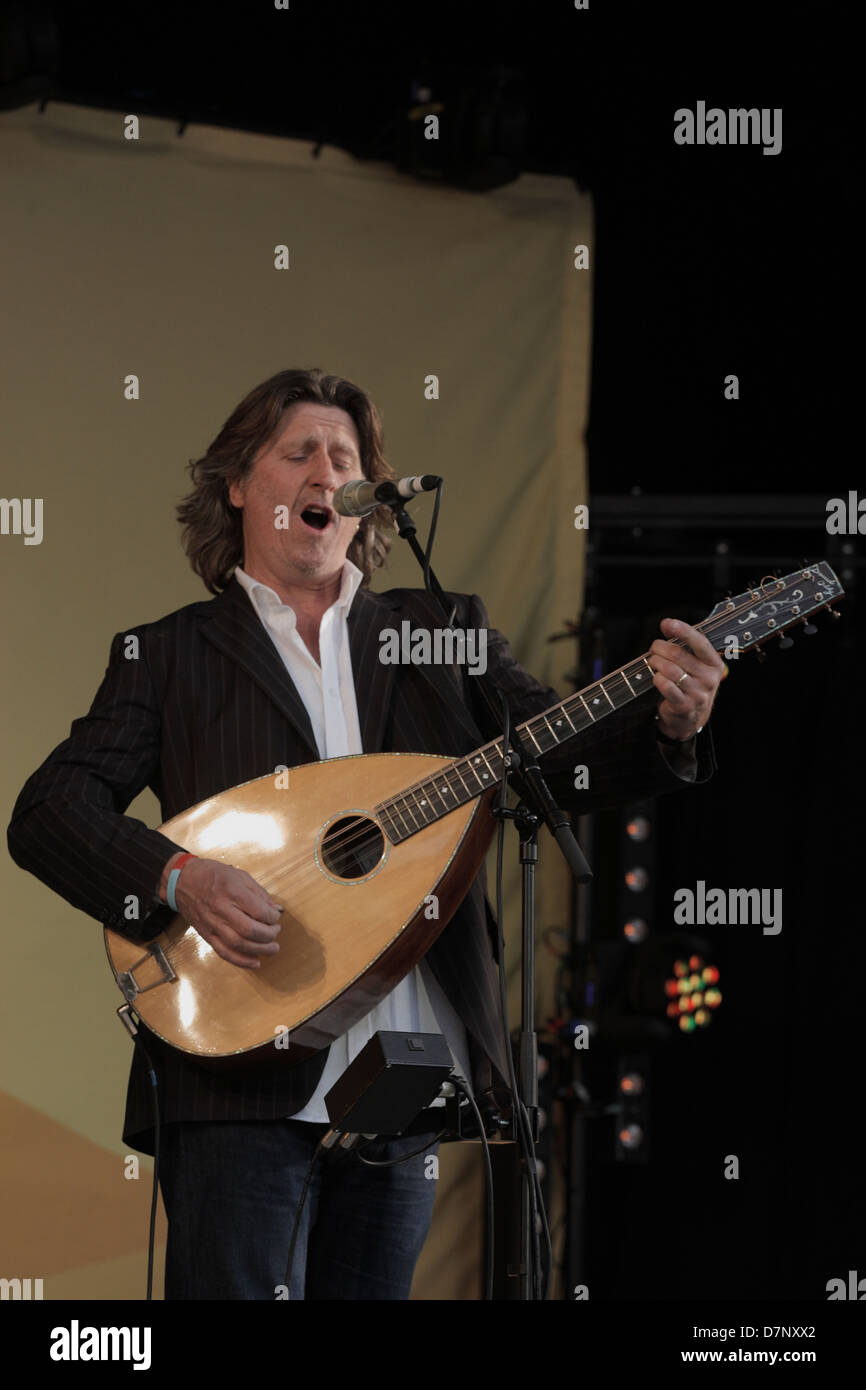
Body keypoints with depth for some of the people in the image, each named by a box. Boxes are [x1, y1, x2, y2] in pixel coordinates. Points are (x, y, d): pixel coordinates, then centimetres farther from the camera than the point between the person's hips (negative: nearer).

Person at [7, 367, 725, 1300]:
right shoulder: (169, 654, 8)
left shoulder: (440, 635, 15)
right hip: (241, 1082, -3)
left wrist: (670, 722, -18)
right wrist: (180, 880, -20)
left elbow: (568, 766, 4)